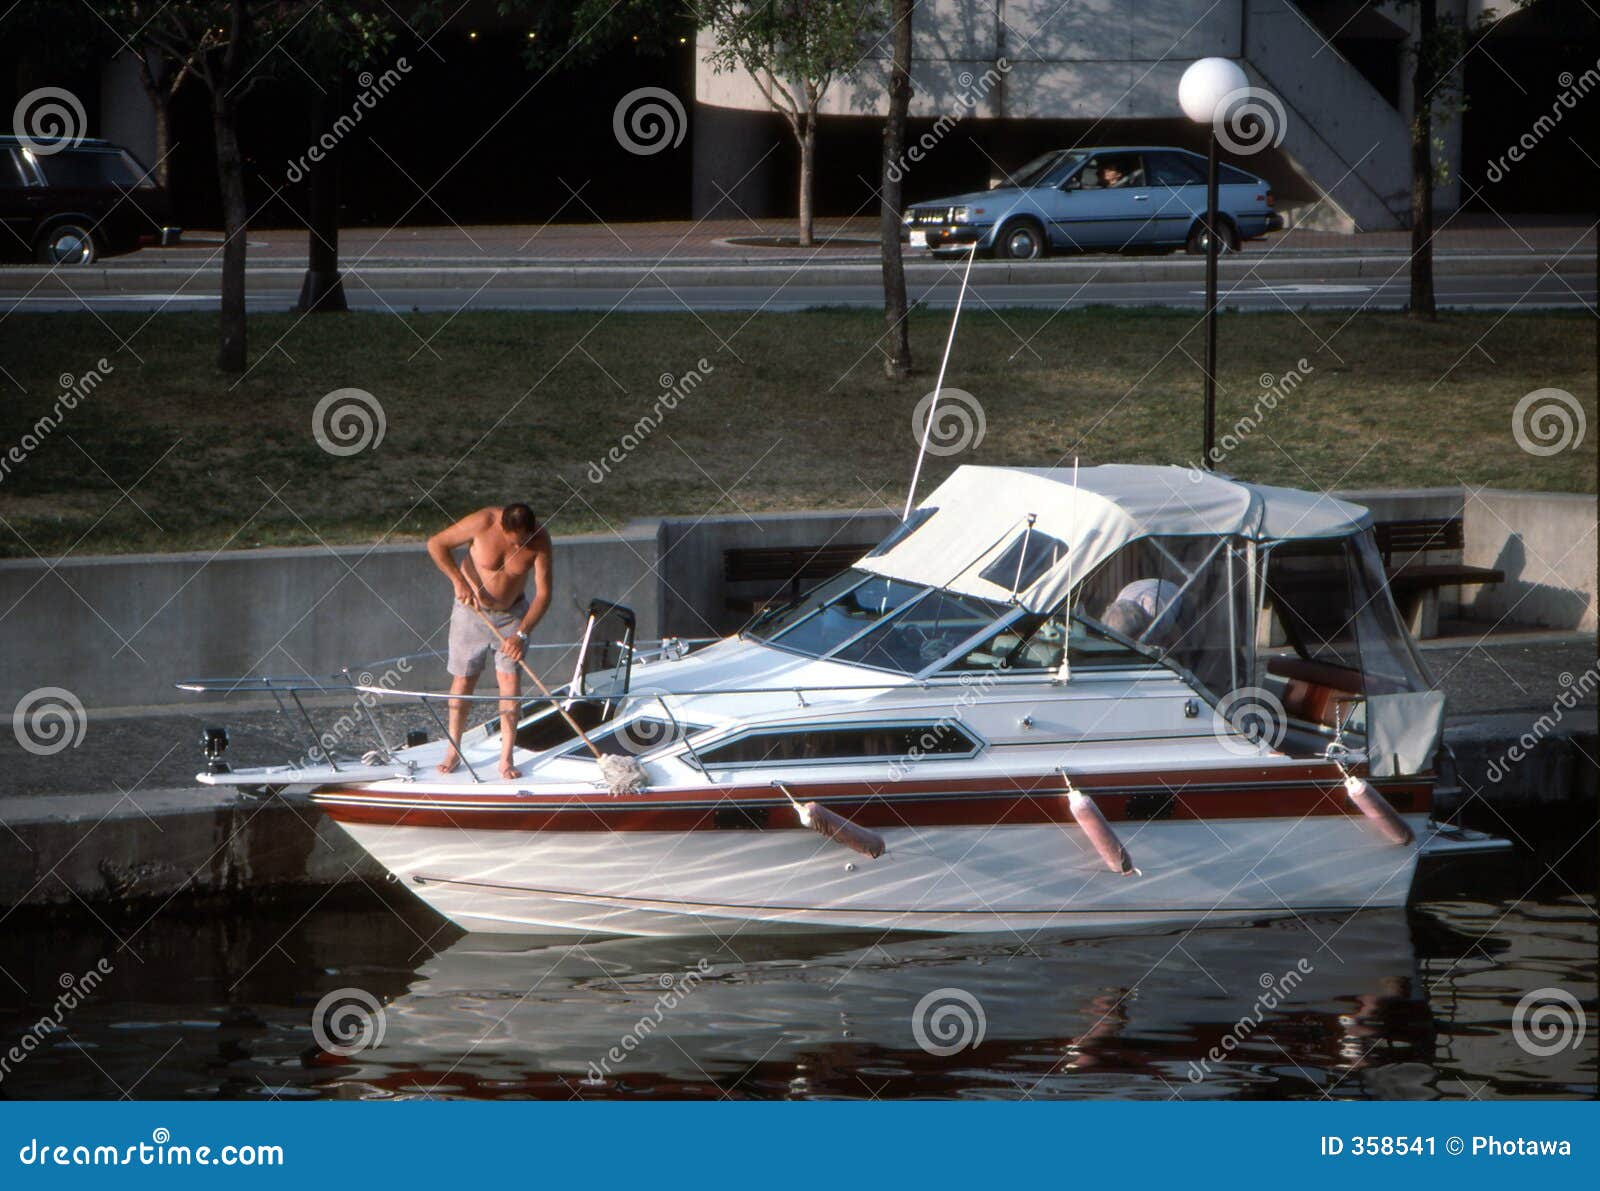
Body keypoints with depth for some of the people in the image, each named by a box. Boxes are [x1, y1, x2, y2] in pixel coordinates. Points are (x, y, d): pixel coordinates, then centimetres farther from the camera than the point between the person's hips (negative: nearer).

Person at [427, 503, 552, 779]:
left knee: (510, 678, -6)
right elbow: (436, 544, -16)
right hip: (471, 609, -1)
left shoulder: (540, 540, -22)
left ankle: (506, 758, -1)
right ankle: (453, 751, 19)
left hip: (512, 614, 1)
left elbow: (543, 593, -20)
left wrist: (521, 634, -29)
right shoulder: (483, 523, -27)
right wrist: (459, 581, -26)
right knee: (463, 679, 5)